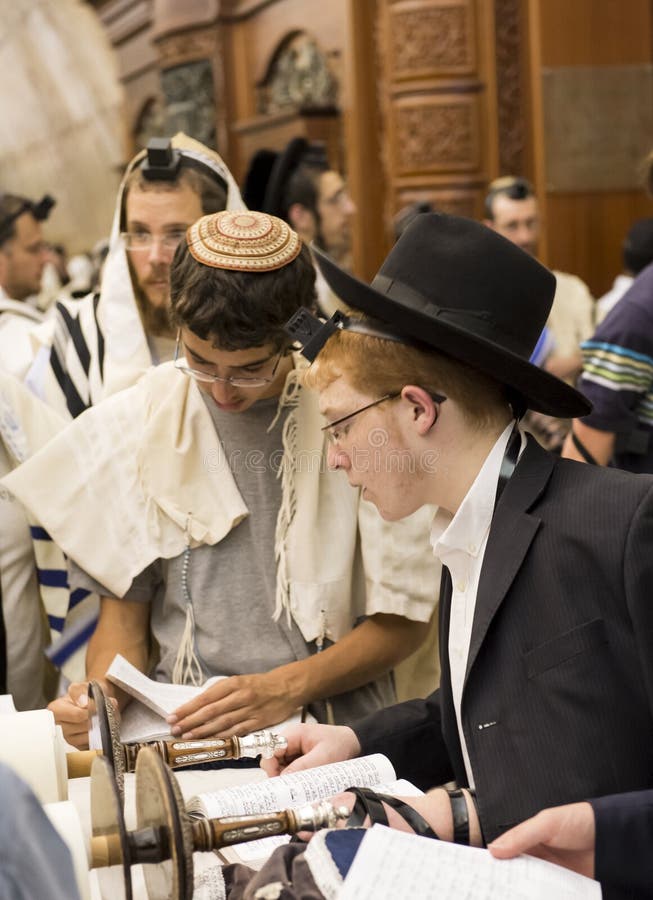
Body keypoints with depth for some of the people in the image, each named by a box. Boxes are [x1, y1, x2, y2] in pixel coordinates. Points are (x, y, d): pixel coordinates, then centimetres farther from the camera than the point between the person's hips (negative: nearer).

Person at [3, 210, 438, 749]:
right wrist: (104, 700, -10)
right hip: (179, 738, 1)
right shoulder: (133, 425, 4)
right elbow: (124, 603, 10)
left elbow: (405, 616, 0)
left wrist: (286, 688, -14)